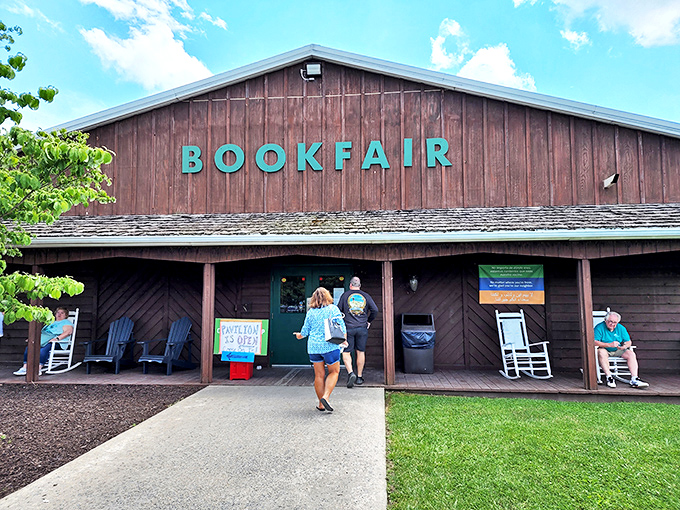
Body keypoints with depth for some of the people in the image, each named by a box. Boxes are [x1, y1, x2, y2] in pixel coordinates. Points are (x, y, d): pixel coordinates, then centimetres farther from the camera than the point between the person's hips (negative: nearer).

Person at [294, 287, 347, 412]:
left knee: (319, 375, 9)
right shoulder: (333, 309, -2)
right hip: (330, 345, -3)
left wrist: (300, 335, 32)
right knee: (334, 371, 10)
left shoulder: (311, 312, 5)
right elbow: (341, 327, -3)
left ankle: (321, 404, 15)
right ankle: (325, 397, -6)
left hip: (313, 346, 3)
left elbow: (305, 329, 10)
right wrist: (344, 341, 13)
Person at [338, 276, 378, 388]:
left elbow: (338, 310, 0)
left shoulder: (345, 295, 0)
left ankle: (350, 373, -14)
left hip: (348, 328, -2)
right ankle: (359, 377, 16)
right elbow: (375, 309, -1)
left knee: (346, 352, 5)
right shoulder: (366, 296, 5)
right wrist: (369, 321, 11)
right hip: (362, 328, 2)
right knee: (361, 352, 10)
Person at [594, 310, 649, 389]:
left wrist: (624, 346, -20)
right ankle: (609, 377, -34)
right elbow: (595, 342, -22)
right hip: (605, 350, -4)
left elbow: (629, 342, 5)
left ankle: (634, 380, -25)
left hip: (618, 350, 5)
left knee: (631, 354, -20)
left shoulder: (621, 328, 4)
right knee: (601, 352, -37)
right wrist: (609, 345, -31)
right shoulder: (599, 327, -11)